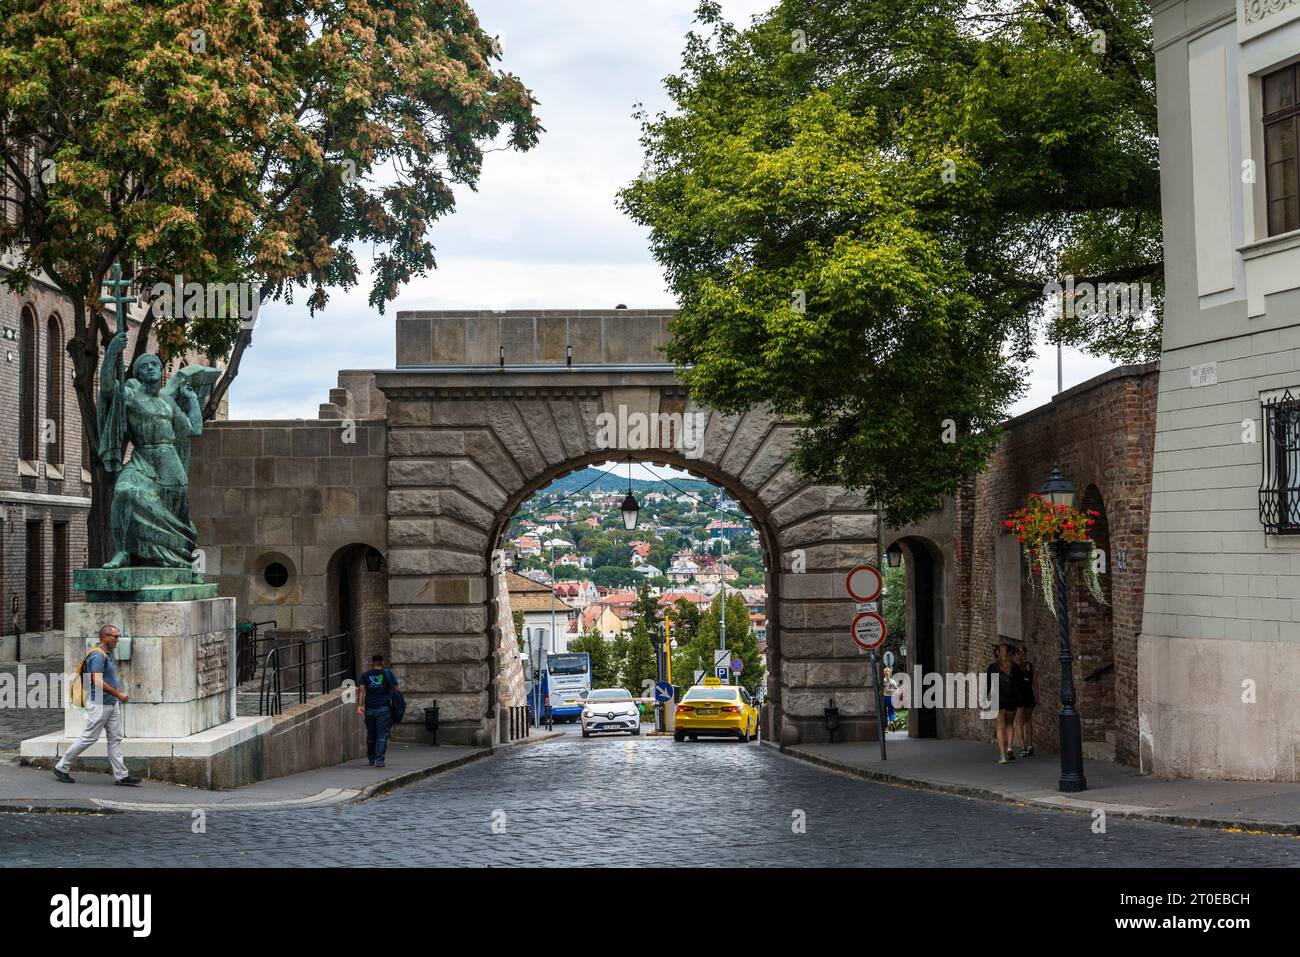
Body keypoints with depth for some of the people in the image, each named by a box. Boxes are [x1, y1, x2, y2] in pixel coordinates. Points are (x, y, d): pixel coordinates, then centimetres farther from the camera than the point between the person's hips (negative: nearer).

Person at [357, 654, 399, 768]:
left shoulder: (365, 675, 10)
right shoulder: (388, 674, 6)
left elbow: (361, 691, -4)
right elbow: (395, 690, 1)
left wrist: (359, 705, -10)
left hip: (369, 709, 2)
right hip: (384, 708, -2)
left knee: (371, 734, 16)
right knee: (382, 735, -3)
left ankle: (371, 758, 26)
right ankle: (379, 759, -12)